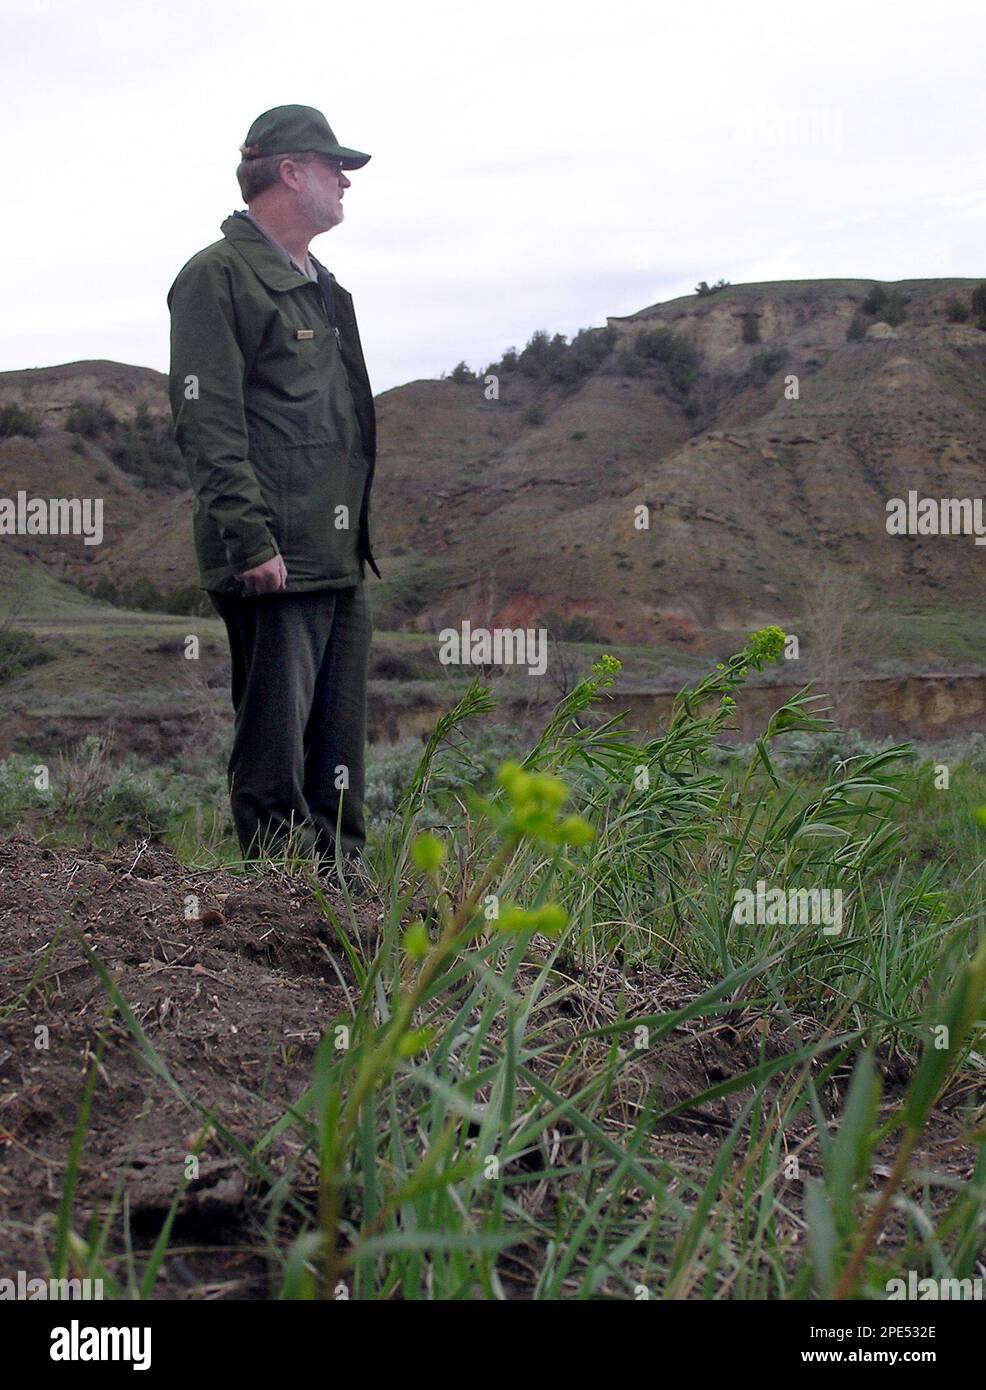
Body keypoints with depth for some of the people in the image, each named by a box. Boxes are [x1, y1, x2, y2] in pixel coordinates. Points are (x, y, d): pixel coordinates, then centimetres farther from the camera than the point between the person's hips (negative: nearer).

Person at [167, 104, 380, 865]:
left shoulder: (321, 287, 23)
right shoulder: (219, 276, -5)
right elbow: (207, 422, -13)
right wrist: (252, 540, -21)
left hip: (340, 562, 9)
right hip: (276, 561, -9)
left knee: (339, 751, 12)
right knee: (276, 754, -4)